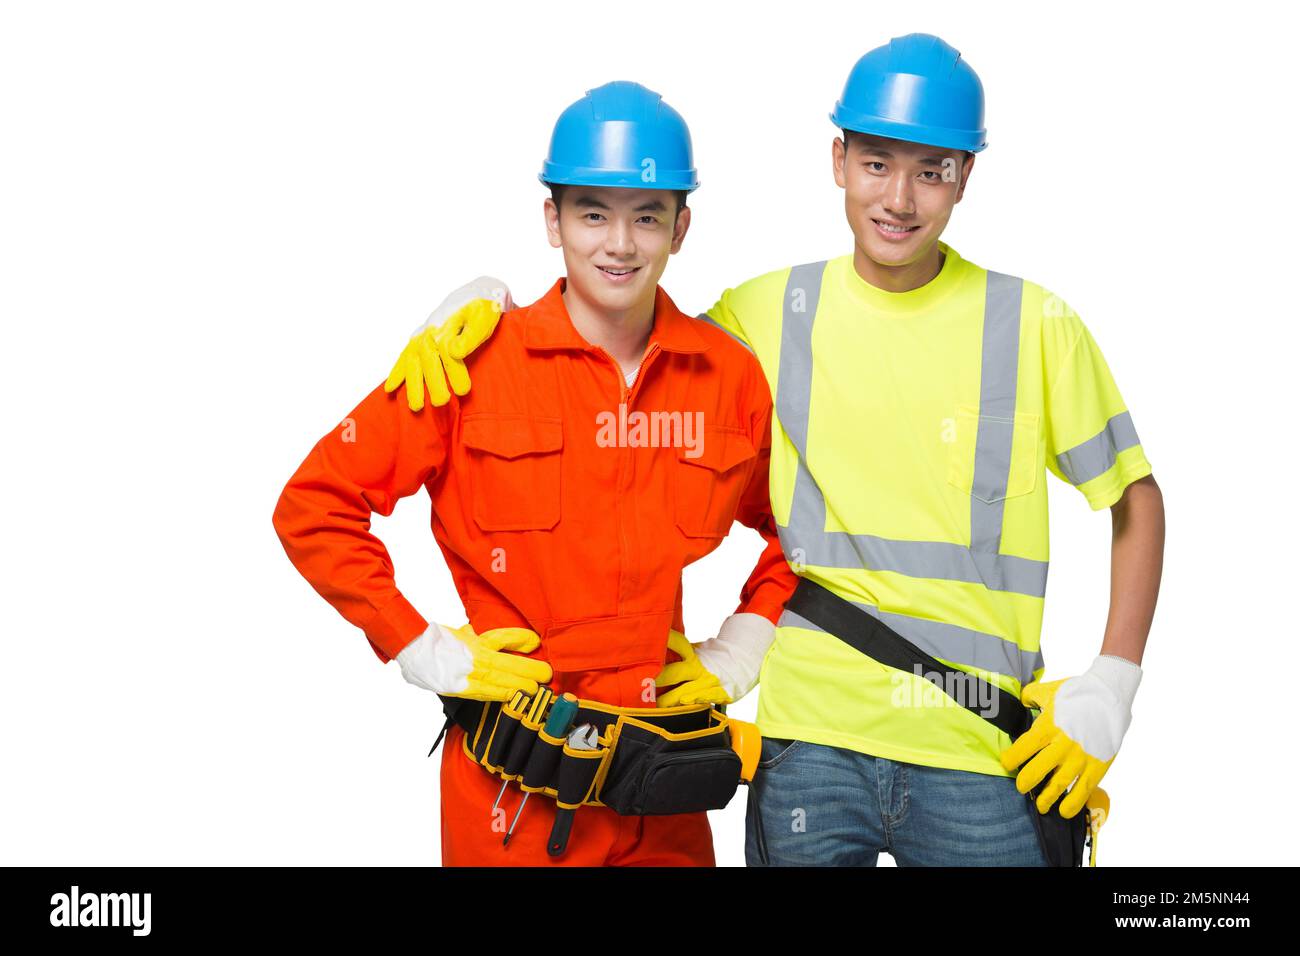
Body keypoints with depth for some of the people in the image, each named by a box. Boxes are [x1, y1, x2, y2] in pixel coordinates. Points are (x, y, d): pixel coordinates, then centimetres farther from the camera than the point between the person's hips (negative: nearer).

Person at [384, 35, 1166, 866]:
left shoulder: (1036, 326, -1)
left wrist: (1110, 690, -1)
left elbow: (1137, 502, 7)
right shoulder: (767, 314, 4)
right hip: (811, 742, 1)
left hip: (983, 761, -1)